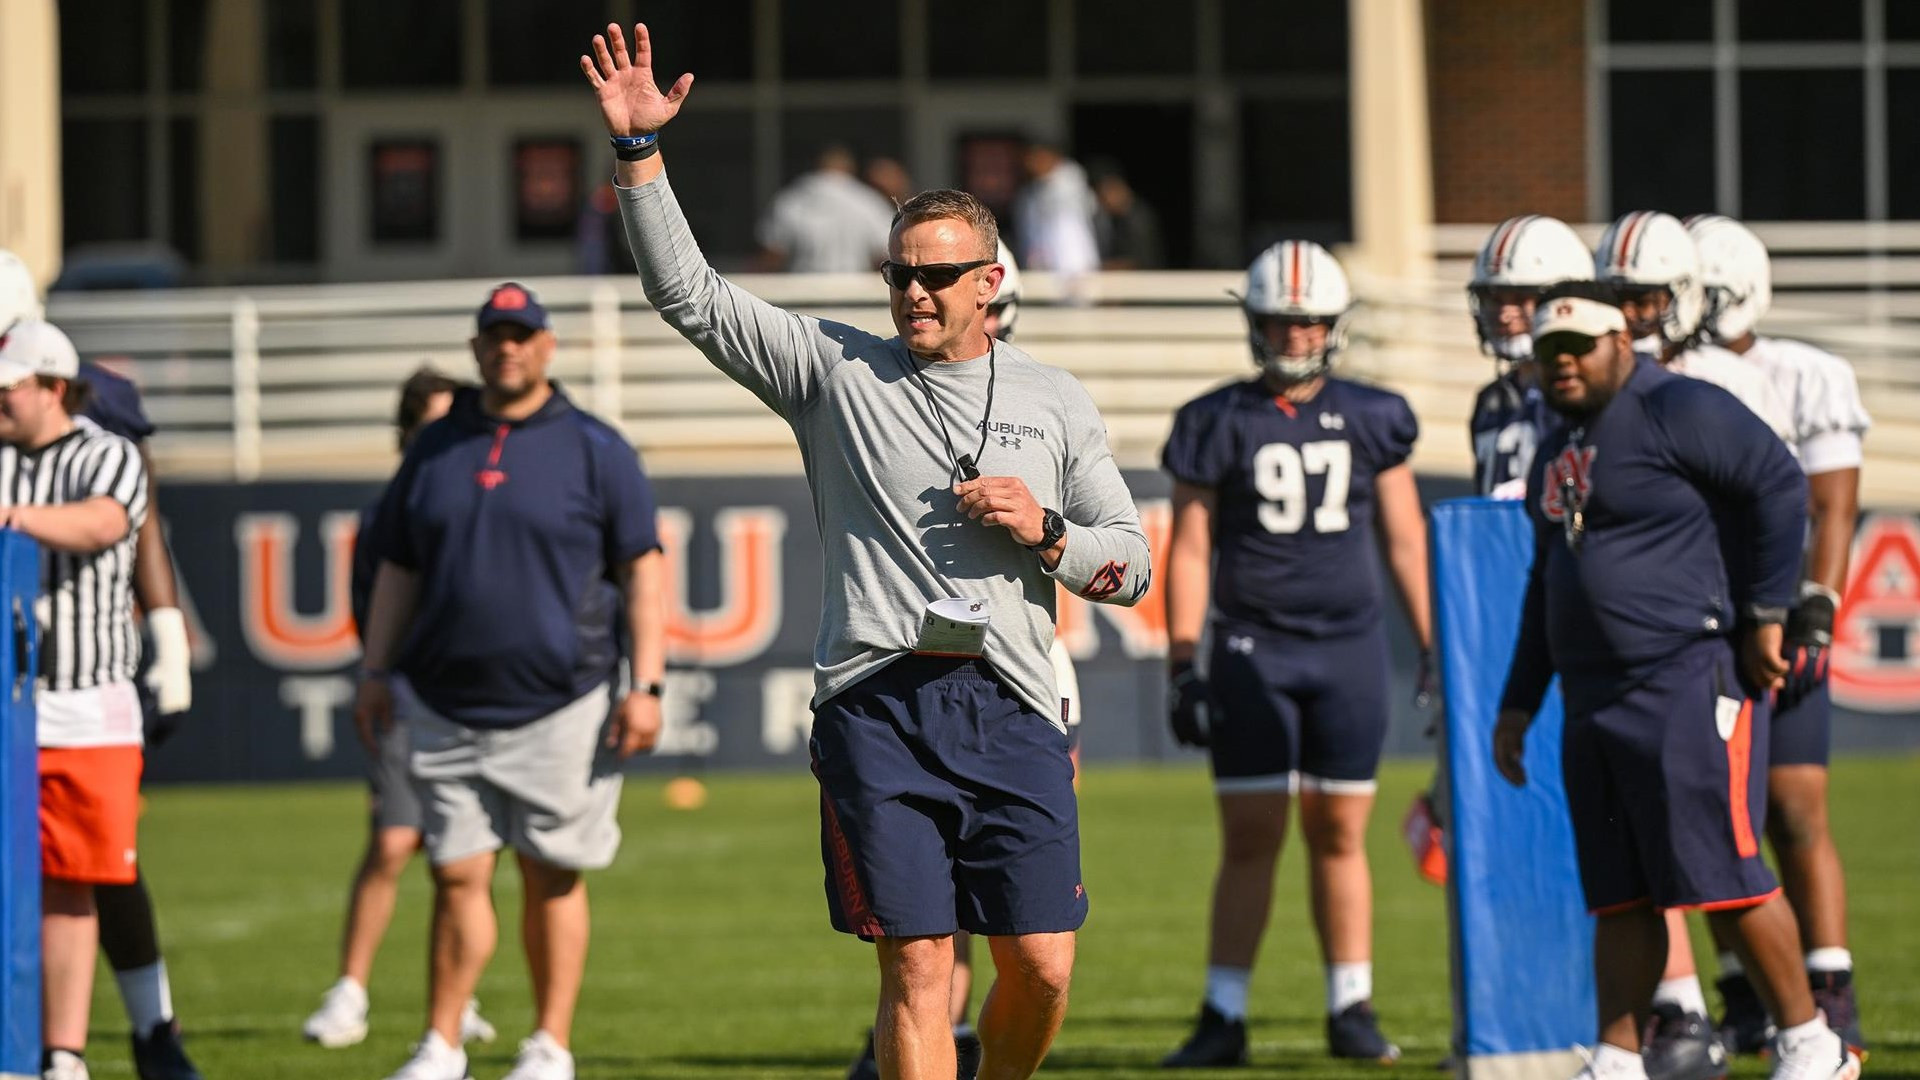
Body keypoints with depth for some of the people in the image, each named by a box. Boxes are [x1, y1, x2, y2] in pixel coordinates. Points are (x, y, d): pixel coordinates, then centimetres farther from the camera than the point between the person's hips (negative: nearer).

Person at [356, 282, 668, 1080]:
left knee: (553, 879, 1)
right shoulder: (435, 451, 13)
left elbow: (642, 571, 0)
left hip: (560, 712, -3)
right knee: (456, 876, 0)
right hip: (446, 710, 3)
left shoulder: (595, 450, 2)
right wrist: (377, 672, 9)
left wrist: (646, 686, -8)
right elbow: (398, 571, 18)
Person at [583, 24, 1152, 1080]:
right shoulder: (836, 370, 9)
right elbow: (687, 293, 4)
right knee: (918, 970, -7)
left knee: (1040, 972, -1)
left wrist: (1044, 533, -3)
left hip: (1010, 711, 2)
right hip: (875, 705, -2)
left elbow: (1130, 564, 17)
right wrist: (638, 152, -6)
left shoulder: (1054, 401, 14)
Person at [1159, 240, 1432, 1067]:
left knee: (1339, 834, 4)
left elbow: (1405, 538, 13)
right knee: (1251, 837, -4)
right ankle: (1223, 1018, 0)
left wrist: (1434, 648, 10)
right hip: (1252, 649, -1)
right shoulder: (1220, 424, 1)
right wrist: (1181, 665, -2)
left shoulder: (1371, 420, 6)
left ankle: (1352, 1009, 11)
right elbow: (1190, 549, 3)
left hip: (1350, 648, 2)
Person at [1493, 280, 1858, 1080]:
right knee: (1620, 894, 7)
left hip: (1688, 679, -9)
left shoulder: (1677, 412, -9)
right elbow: (1548, 587, 26)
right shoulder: (1558, 454, 19)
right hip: (1596, 699, 9)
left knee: (1720, 871, -9)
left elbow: (1779, 485, -13)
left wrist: (1764, 613, -13)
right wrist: (1519, 704, 24)